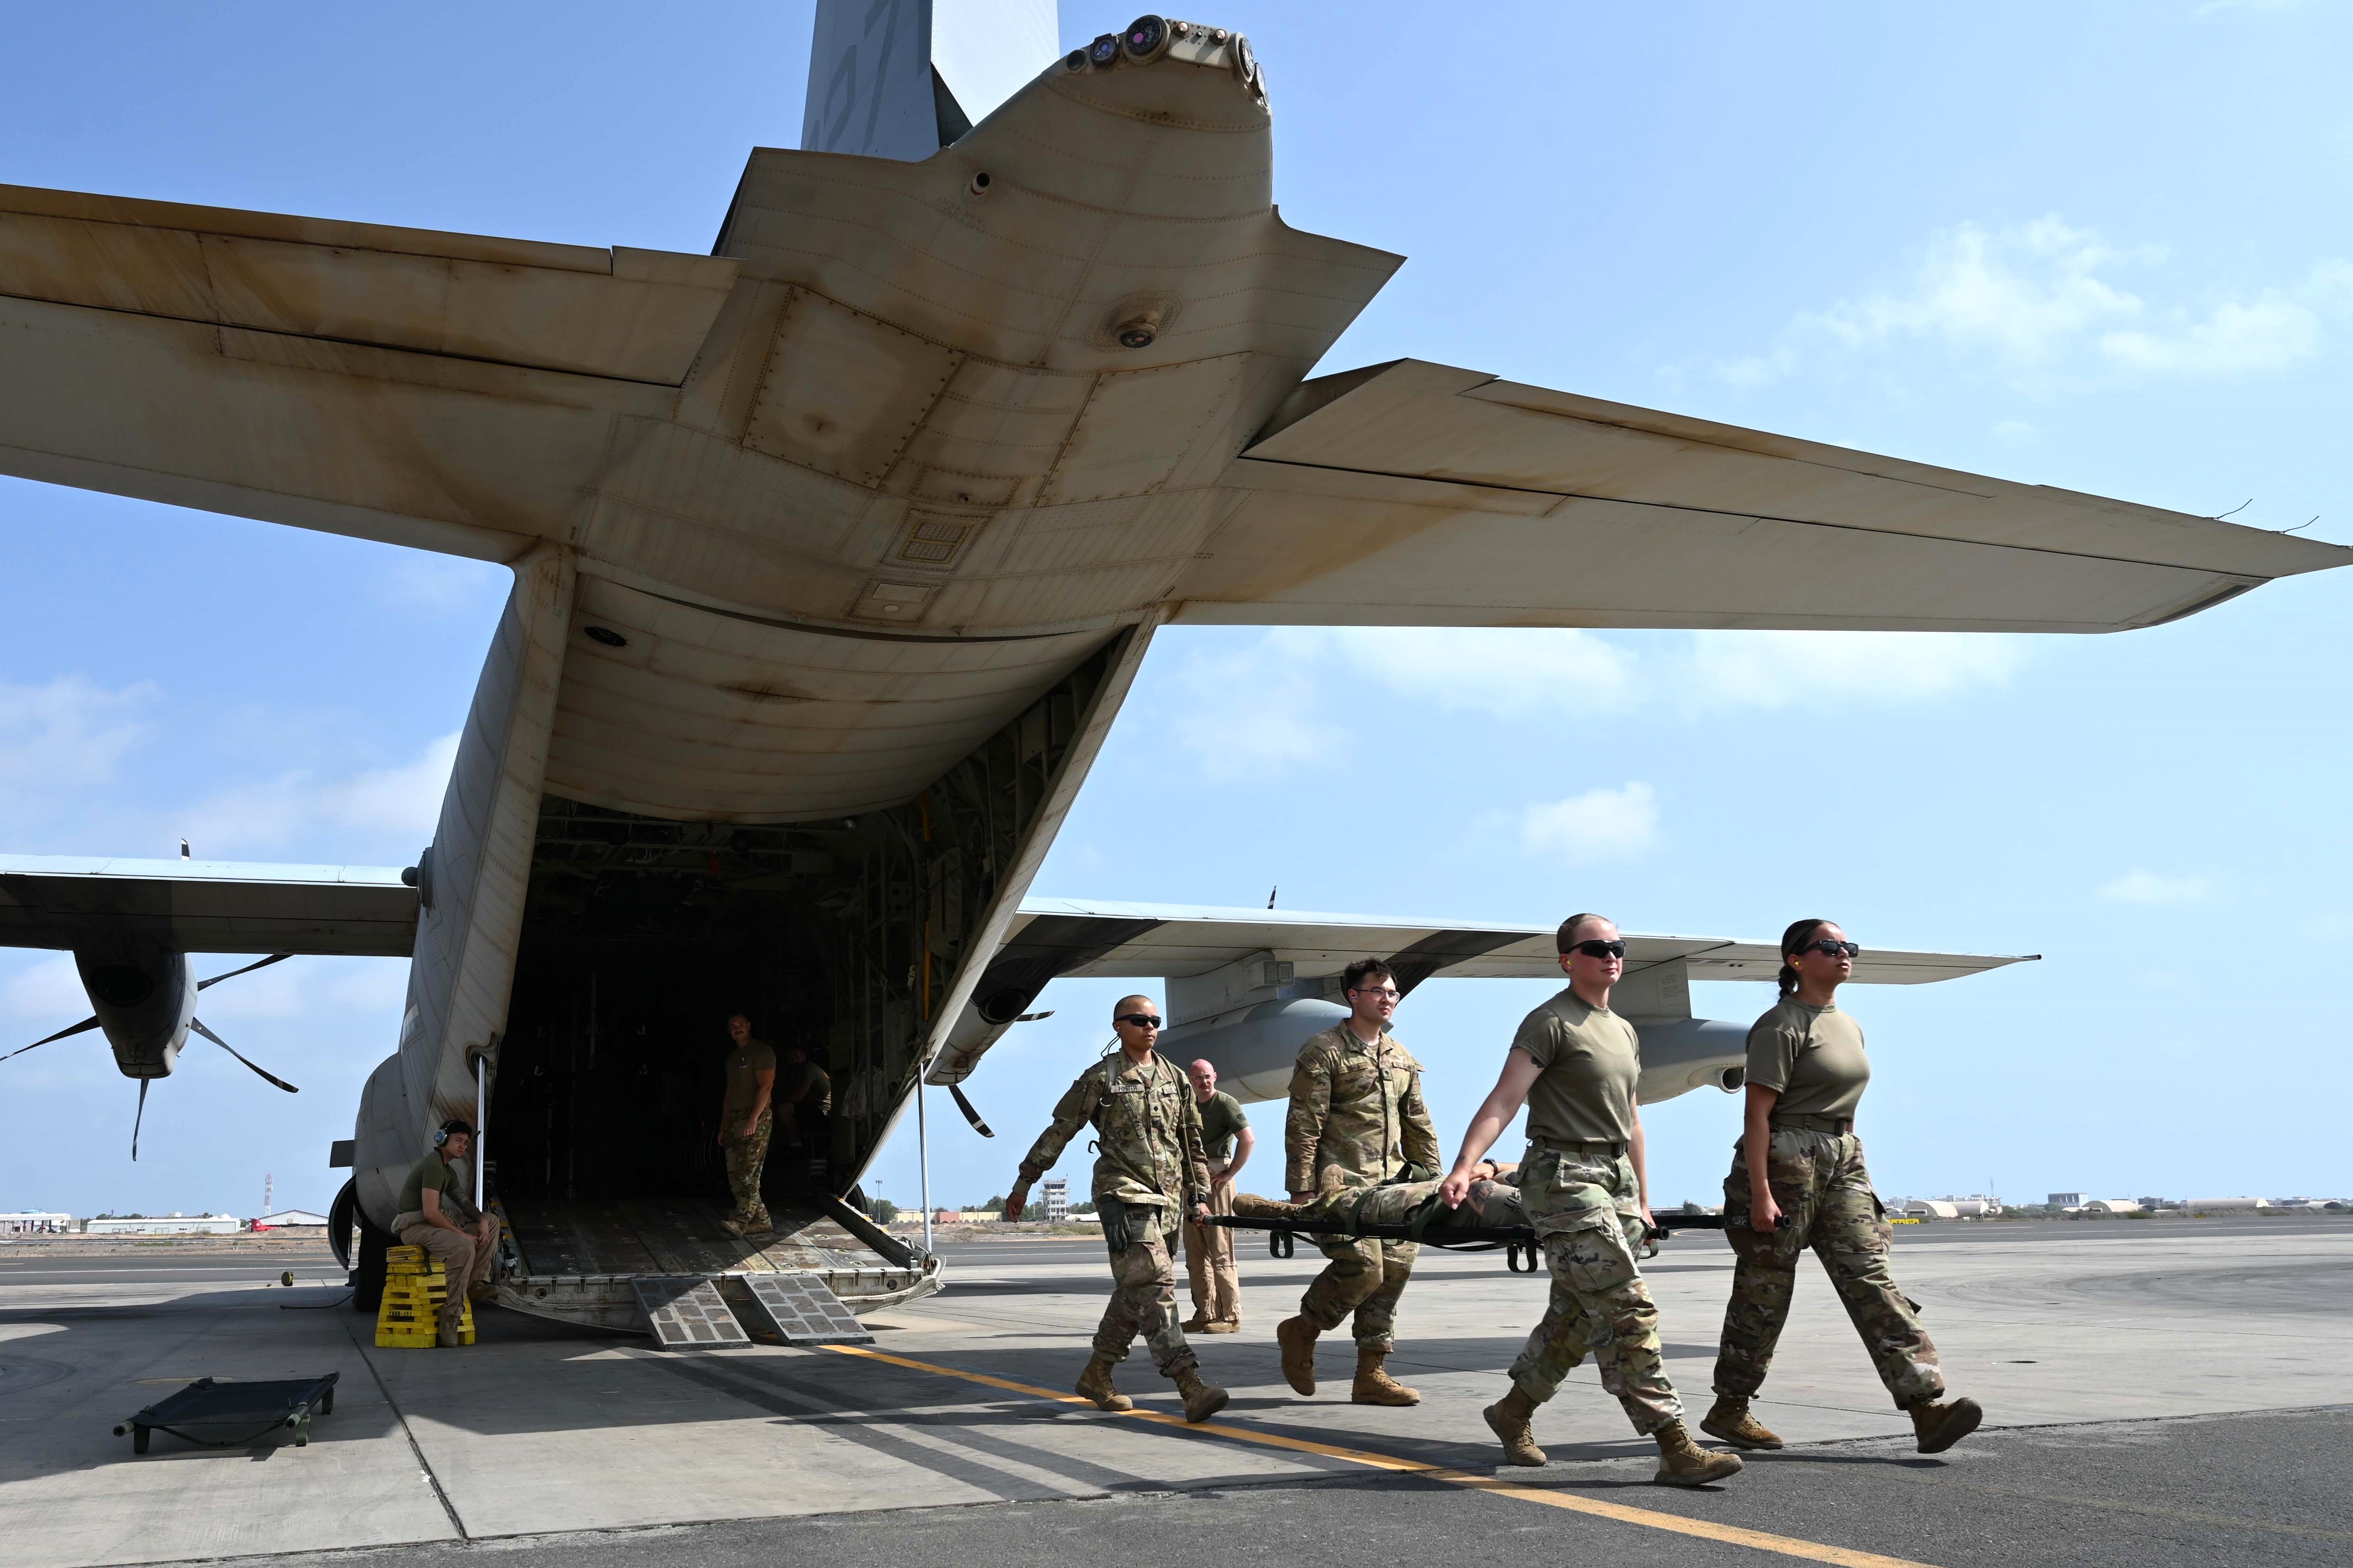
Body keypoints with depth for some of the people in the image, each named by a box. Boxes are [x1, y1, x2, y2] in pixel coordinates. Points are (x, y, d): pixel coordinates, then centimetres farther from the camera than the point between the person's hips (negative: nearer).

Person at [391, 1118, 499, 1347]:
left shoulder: (448, 1170, 18)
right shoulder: (434, 1166, -16)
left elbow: (464, 1202, 18)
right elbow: (431, 1212, -24)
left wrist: (482, 1220, -3)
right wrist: (462, 1234, -20)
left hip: (435, 1223, 10)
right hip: (414, 1227, -10)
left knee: (491, 1221, 9)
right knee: (464, 1248, -35)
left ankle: (476, 1281, -5)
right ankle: (451, 1318, -32)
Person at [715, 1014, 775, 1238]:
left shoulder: (762, 1051, -5)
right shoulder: (732, 1057, 22)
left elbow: (766, 1087, -14)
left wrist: (753, 1118, -22)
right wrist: (723, 1127, 18)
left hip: (757, 1120, -9)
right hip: (735, 1120, 9)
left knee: (749, 1171, -16)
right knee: (735, 1175, 3)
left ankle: (742, 1219, -23)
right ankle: (761, 1219, 5)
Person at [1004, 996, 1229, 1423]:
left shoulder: (1175, 1079, 16)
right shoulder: (1101, 1079, 1)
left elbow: (1193, 1143, 20)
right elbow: (1059, 1131, 2)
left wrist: (1199, 1195, 13)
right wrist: (1023, 1183, 1)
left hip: (1167, 1201, 6)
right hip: (1123, 1195, -6)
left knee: (1134, 1292, 10)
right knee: (1154, 1285, -16)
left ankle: (1096, 1376, 24)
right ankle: (1192, 1387, -24)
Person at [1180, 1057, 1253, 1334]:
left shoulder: (1225, 1103, -6)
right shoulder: (1189, 1106, 17)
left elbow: (1248, 1139, -16)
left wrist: (1230, 1173, -14)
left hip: (1216, 1181, -8)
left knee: (1221, 1252, -8)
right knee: (1195, 1254, 8)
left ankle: (1230, 1317, -5)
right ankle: (1205, 1314, 14)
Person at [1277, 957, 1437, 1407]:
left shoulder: (1401, 1058, 18)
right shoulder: (1323, 1051, -3)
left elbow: (1418, 1124, 22)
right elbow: (1303, 1126, -8)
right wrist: (1302, 1190, -12)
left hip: (1391, 1184, 7)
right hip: (1341, 1182, -7)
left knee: (1395, 1269, 2)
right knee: (1362, 1267, -16)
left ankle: (1371, 1373, 12)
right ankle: (1301, 1331, 9)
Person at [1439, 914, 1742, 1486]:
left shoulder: (1625, 1033, 18)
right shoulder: (1552, 1022, -7)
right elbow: (1503, 1100, -16)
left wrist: (1643, 1198, 26)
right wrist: (1464, 1167, -28)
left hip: (1615, 1180, 8)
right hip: (1564, 1177, -8)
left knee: (1576, 1316, 12)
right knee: (1628, 1312, -12)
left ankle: (1512, 1413, 29)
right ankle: (1675, 1449, -10)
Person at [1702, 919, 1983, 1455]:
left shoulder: (1849, 1025, 15)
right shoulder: (1782, 1025, -11)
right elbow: (1758, 1114, -16)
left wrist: (1853, 1164, 19)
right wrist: (1761, 1194, -22)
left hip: (1844, 1161, 7)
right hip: (1785, 1161, -7)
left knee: (1872, 1279, -3)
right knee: (1764, 1291, 2)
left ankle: (1926, 1409, -10)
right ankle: (1728, 1409, 16)